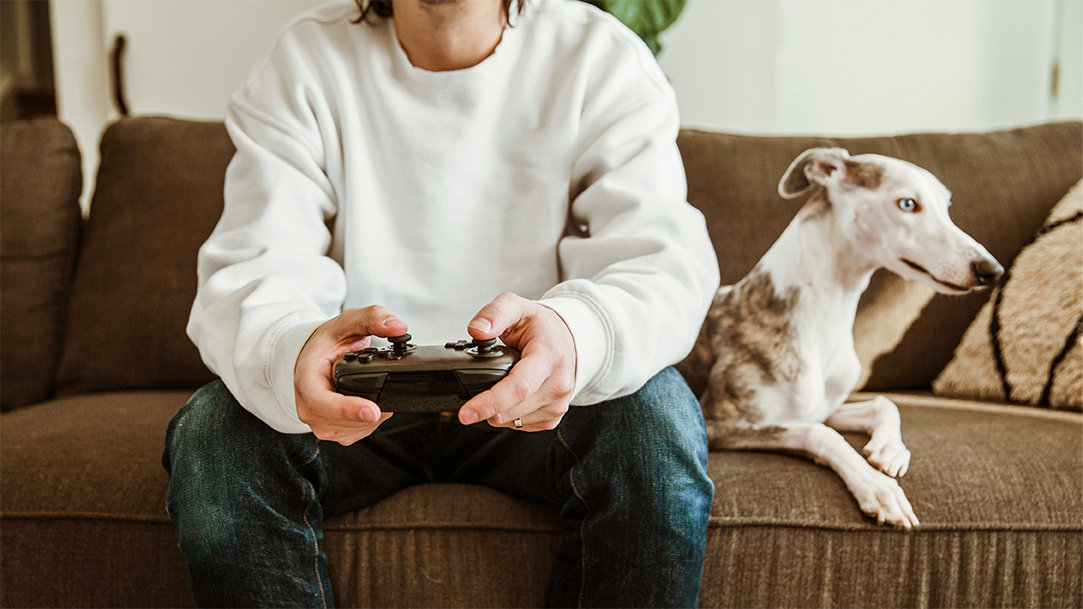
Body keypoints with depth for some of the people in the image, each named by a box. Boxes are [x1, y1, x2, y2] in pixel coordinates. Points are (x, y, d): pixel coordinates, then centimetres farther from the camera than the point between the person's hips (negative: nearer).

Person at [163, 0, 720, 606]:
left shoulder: (602, 58, -7)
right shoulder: (305, 62, -6)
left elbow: (669, 262, -19)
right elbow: (254, 271, -16)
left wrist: (580, 334, -44)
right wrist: (285, 352, -42)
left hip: (530, 398, 0)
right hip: (358, 397, 1)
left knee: (658, 413, -30)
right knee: (212, 431, -27)